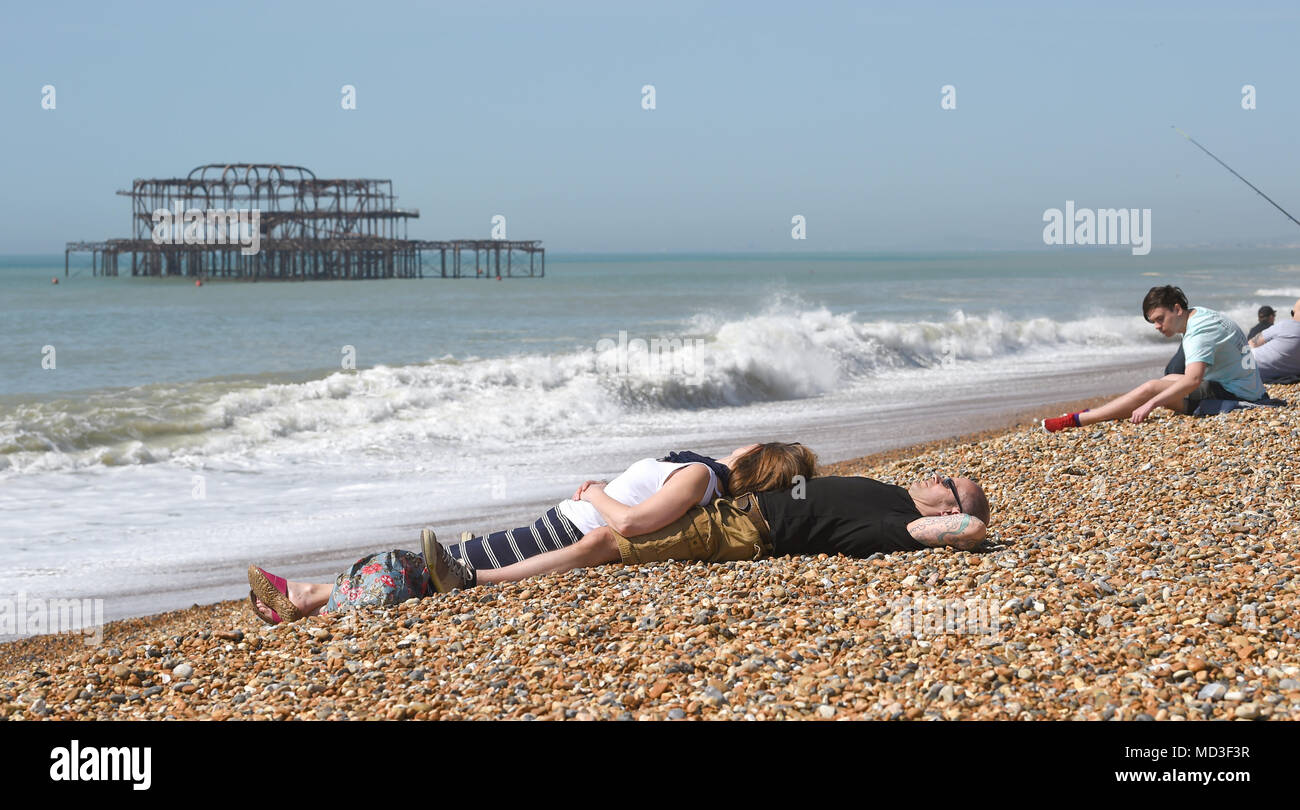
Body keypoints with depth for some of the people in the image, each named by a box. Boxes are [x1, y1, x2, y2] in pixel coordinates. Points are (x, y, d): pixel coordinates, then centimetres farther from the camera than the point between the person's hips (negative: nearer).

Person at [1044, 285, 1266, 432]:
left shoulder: (1199, 332, -21)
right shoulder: (1199, 313, 10)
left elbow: (1193, 380, -36)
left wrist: (1151, 403, -40)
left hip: (1234, 393, -11)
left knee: (1151, 389, -16)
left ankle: (1075, 421, -16)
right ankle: (1090, 414, 18)